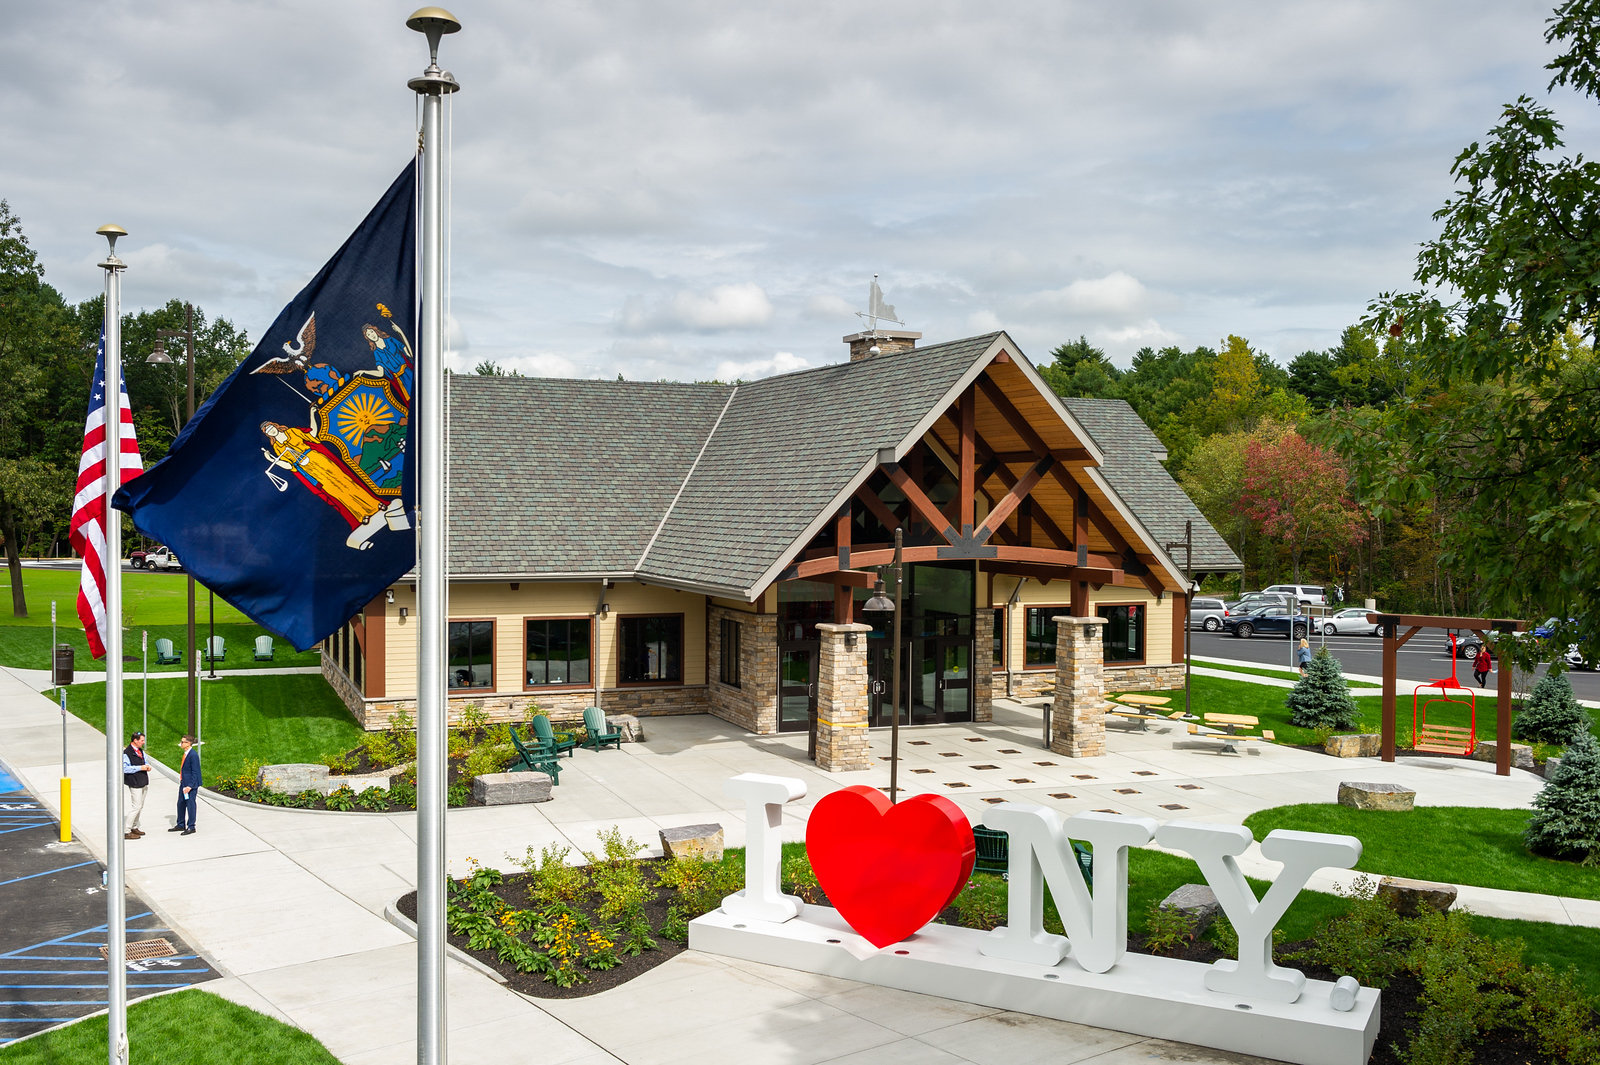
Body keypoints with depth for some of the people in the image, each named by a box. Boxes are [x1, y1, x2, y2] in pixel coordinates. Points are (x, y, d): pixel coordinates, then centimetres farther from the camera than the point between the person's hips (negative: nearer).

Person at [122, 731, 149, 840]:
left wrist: (147, 766, 2)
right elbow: (125, 768, -20)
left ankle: (134, 827, 30)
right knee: (136, 806, -10)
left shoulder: (141, 751, 12)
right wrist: (140, 768, -22)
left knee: (140, 807, 16)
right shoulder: (127, 753, -14)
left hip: (143, 783, 9)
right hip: (135, 784, -9)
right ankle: (126, 832, -4)